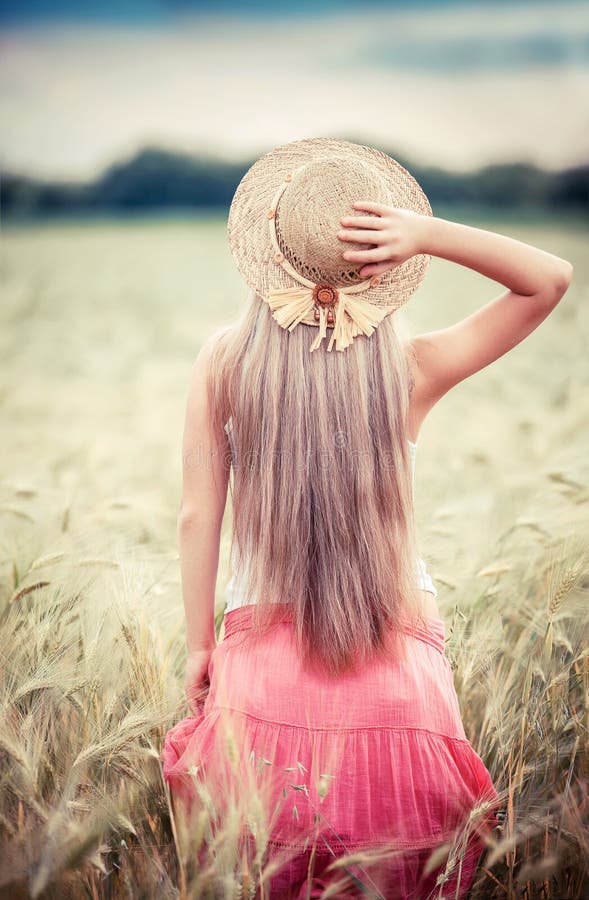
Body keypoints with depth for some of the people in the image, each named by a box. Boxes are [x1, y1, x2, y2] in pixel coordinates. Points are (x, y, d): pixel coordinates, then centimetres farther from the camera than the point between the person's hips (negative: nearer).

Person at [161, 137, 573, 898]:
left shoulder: (222, 362, -8)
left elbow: (197, 515, -4)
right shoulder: (411, 370, -10)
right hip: (396, 655, 0)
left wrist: (198, 644, 7)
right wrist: (428, 235, -14)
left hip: (265, 651, 0)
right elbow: (551, 280, -2)